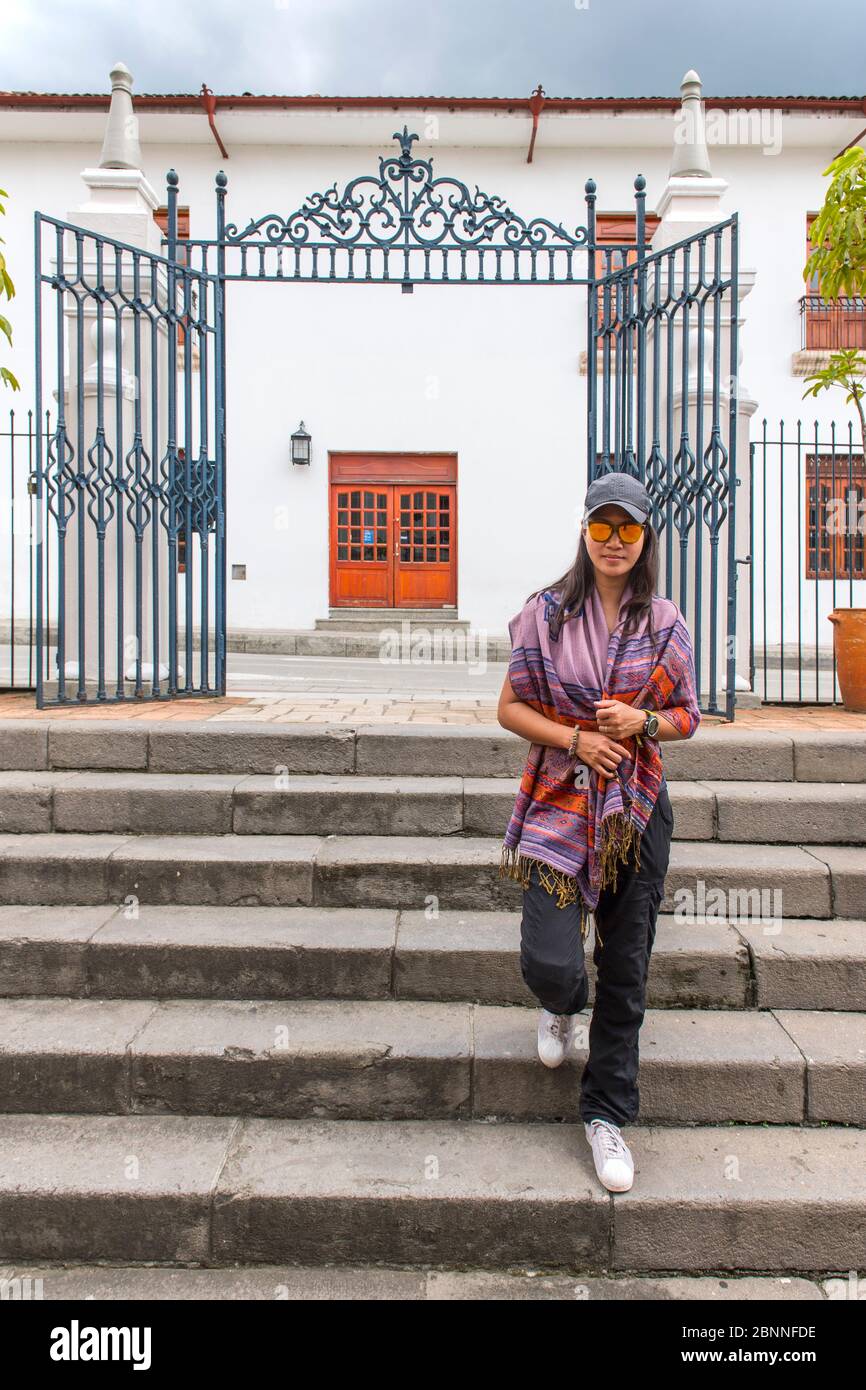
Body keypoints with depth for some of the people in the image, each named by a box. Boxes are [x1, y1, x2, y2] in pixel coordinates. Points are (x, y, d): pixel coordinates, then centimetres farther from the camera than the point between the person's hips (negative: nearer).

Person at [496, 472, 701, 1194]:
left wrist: (643, 720, -10)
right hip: (560, 801, -1)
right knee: (549, 960, -8)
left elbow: (688, 716, 11)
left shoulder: (666, 623, 4)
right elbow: (511, 707, 2)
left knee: (626, 971, 8)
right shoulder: (547, 613, -1)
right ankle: (562, 1005, 33)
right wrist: (575, 738, -13)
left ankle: (608, 1115, 28)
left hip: (638, 807, 2)